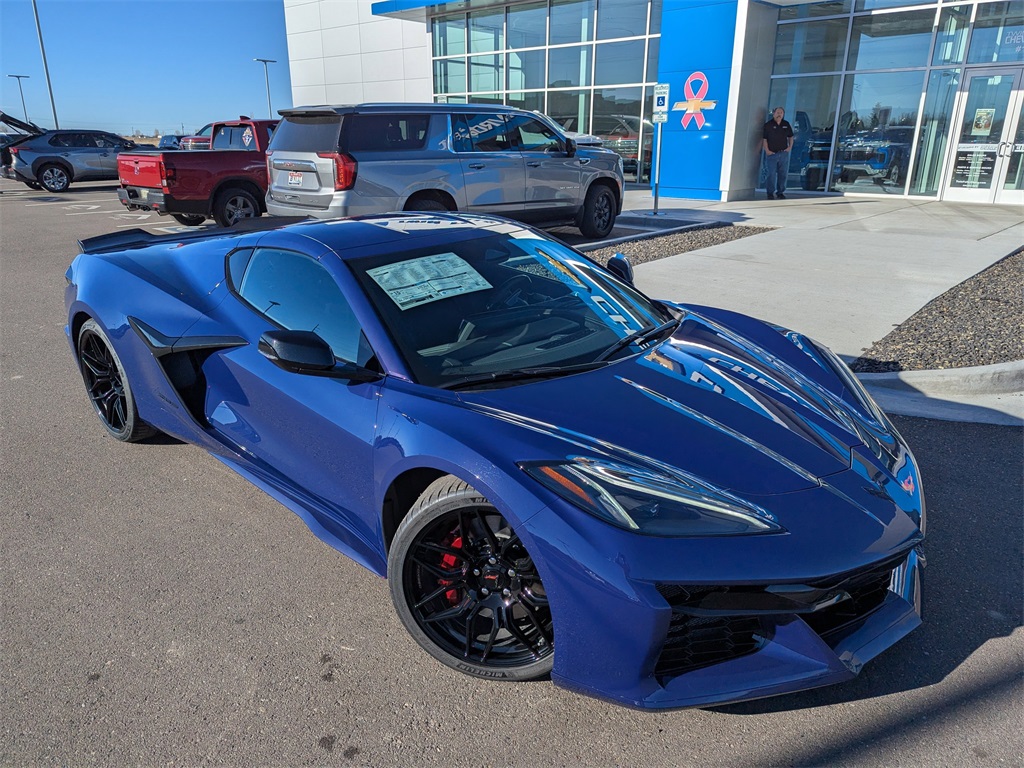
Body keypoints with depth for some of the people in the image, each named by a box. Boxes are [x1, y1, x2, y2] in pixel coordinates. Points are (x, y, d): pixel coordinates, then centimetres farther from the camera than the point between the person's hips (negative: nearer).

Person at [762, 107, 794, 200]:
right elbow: (764, 139, -5)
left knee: (783, 174, 7)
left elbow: (790, 137, 19)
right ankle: (770, 193, 5)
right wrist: (767, 150, -14)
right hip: (772, 154, -4)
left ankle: (780, 192, 16)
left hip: (784, 153, 4)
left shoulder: (786, 125, 10)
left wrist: (790, 147, 5)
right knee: (771, 174, -5)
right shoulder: (768, 125, -2)